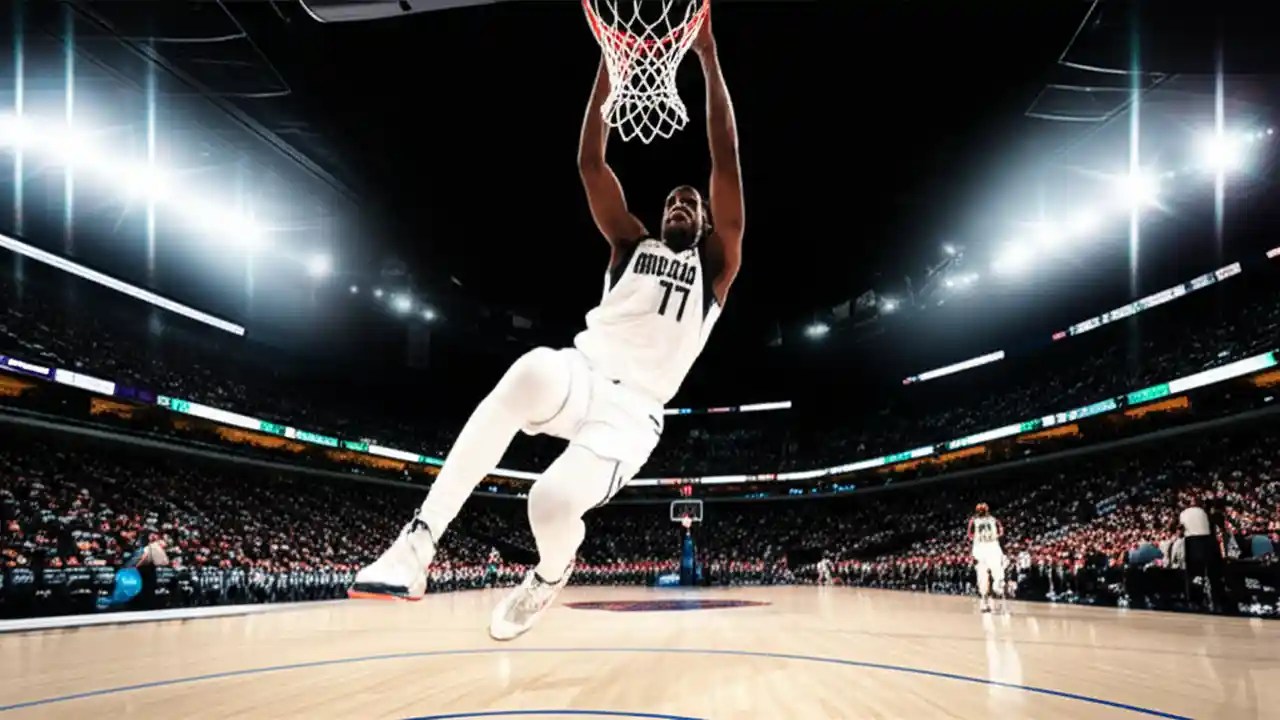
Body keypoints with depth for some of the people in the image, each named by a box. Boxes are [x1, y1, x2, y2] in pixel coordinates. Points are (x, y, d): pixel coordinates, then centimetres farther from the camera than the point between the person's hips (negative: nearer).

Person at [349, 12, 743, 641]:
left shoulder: (716, 265, 14)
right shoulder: (630, 244, 21)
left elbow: (727, 163, 4)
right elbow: (590, 161, 11)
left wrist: (708, 57, 1)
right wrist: (611, 61, 5)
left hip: (633, 411, -1)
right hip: (581, 375, 2)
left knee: (554, 502, -30)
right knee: (535, 368, -38)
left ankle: (551, 574, 11)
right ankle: (417, 543, -32)